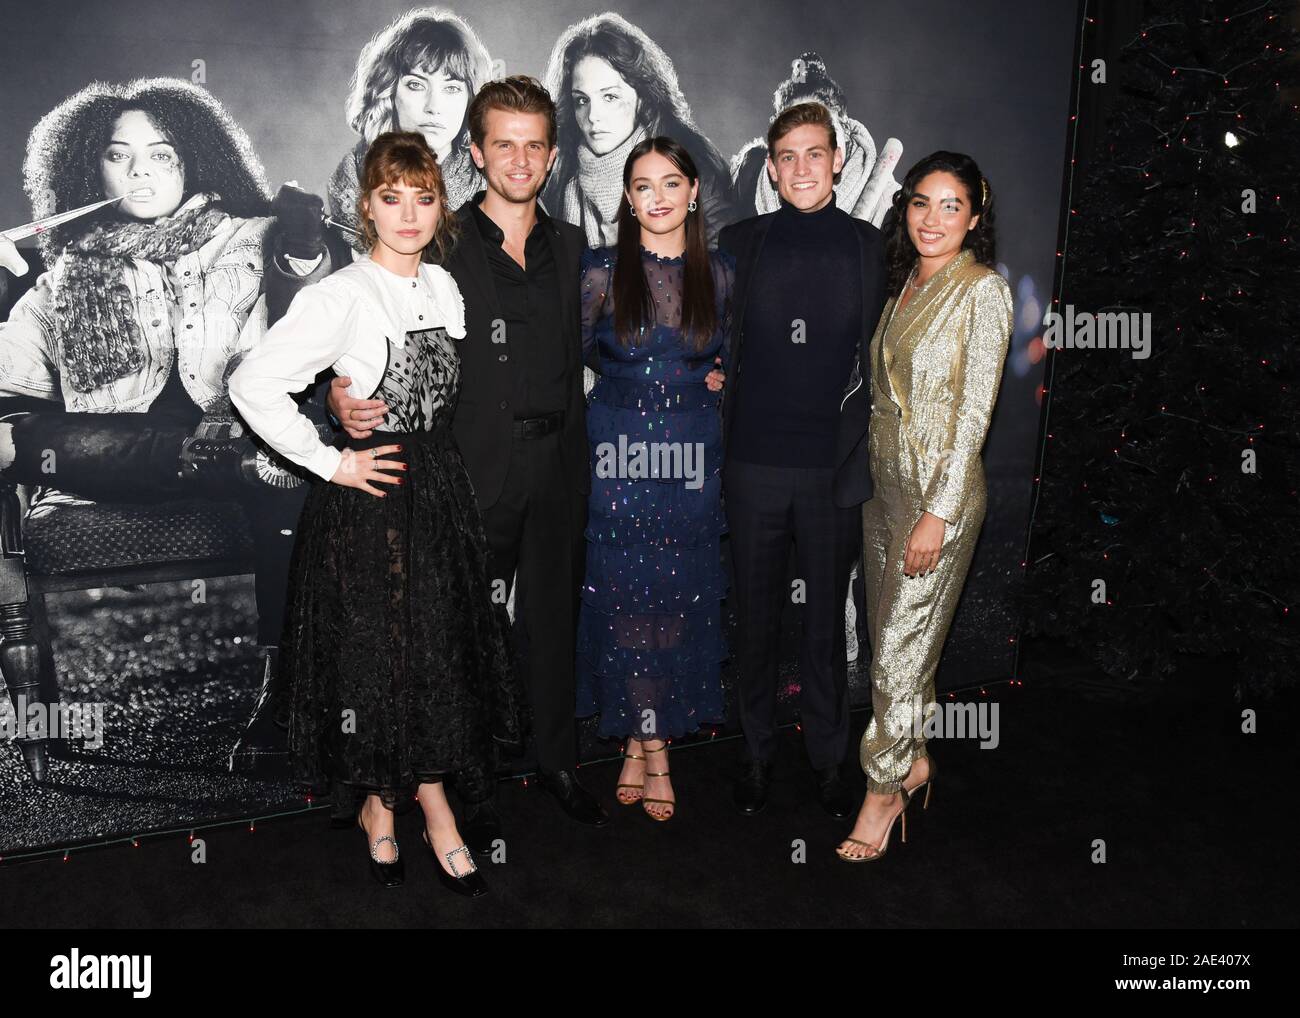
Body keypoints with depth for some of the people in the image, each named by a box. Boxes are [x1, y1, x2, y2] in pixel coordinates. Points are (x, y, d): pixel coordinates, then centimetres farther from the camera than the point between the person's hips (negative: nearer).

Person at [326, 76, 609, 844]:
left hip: (557, 465, 4)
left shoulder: (571, 247, 10)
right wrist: (346, 396, -24)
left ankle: (559, 761, 32)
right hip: (475, 466, -3)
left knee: (556, 618, 14)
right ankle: (471, 786, 23)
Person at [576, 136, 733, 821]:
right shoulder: (601, 272, -2)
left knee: (677, 603, 7)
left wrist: (712, 380, 2)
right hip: (618, 458, -2)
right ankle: (648, 746, 18)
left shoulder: (719, 275, 5)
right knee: (626, 603, 2)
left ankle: (646, 744, 23)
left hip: (692, 462, 2)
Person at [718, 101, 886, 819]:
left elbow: (881, 357, 5)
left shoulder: (869, 246, 4)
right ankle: (757, 754, 27)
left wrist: (866, 455, 0)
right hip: (753, 465, 0)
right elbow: (716, 353, 7)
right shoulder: (740, 243, 5)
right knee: (756, 619, 10)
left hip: (832, 467, 0)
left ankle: (828, 760, 27)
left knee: (826, 622, 11)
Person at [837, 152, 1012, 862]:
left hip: (940, 489, -7)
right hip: (882, 479, 8)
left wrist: (939, 514, -19)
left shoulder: (983, 290, -12)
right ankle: (915, 757, 34)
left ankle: (885, 786, 18)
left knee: (902, 644, 0)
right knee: (891, 630, 15)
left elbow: (974, 411, -16)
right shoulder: (908, 282, 11)